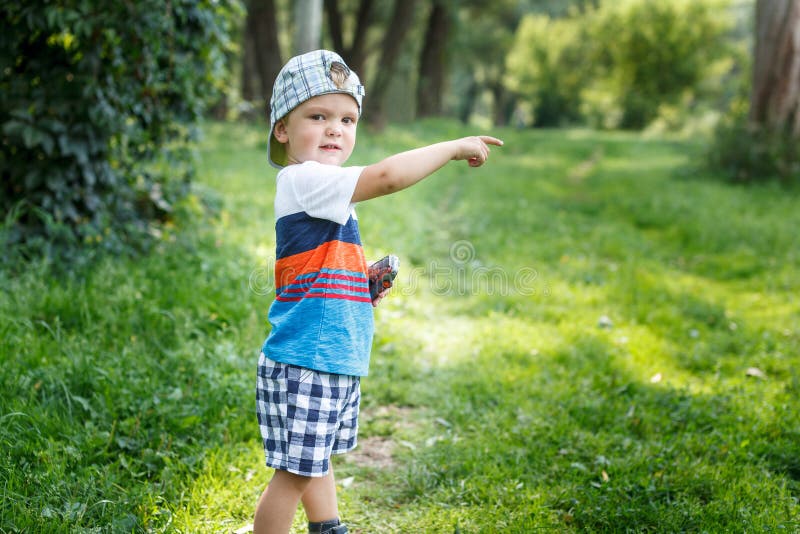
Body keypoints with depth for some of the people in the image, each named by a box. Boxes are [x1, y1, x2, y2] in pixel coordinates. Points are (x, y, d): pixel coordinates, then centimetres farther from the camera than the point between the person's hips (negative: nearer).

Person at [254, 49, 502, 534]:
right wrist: (455, 147, -19)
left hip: (337, 363, 10)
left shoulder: (326, 194, 15)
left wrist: (367, 285, 4)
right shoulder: (302, 179, -17)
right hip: (304, 362, -10)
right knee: (295, 471, -1)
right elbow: (386, 176, -30)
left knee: (318, 458, 25)